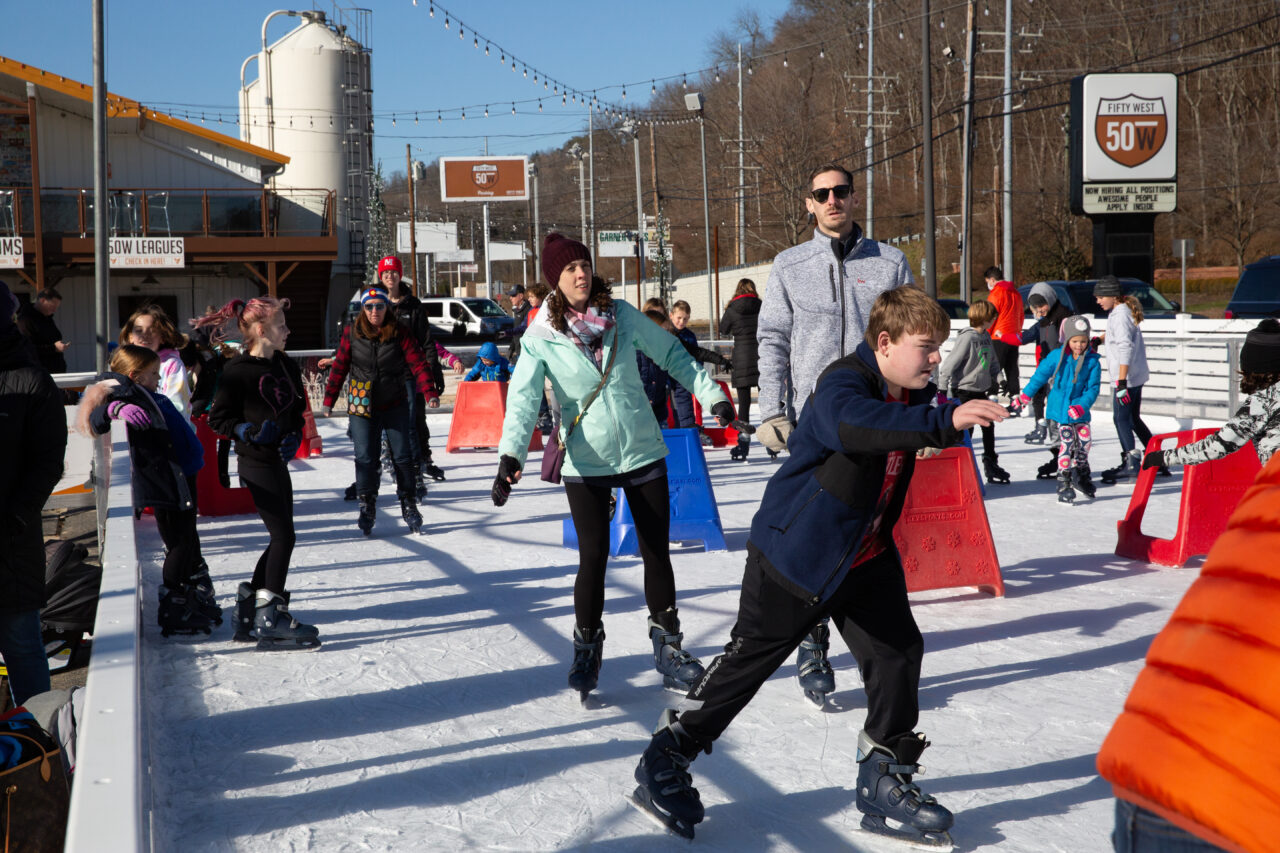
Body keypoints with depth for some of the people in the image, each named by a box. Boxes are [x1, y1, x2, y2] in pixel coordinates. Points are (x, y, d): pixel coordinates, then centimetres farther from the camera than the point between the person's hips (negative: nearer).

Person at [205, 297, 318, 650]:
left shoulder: (288, 367, 10)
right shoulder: (238, 371, -12)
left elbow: (297, 410, 20)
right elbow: (218, 419, -9)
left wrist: (294, 436, 1)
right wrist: (251, 430, -23)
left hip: (278, 461, 8)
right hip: (256, 463, -8)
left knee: (282, 539, 11)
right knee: (284, 536, -10)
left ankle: (249, 611, 23)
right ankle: (271, 620, -2)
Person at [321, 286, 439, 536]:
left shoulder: (400, 332, -3)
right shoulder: (352, 333, 0)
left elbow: (418, 364, -7)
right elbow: (339, 368, 6)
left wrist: (430, 393, -19)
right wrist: (329, 400, 6)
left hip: (395, 405, 0)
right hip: (361, 405, 0)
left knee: (402, 456, 1)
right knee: (365, 458, -4)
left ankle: (409, 506, 13)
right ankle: (367, 508, 7)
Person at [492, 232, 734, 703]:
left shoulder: (622, 315, -1)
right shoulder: (541, 338, -7)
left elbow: (672, 354, 10)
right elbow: (523, 398, -15)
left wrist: (712, 395, 8)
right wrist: (510, 455, -29)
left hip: (643, 453, 2)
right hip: (586, 464, -2)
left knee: (657, 554, 6)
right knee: (593, 557, -5)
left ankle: (668, 643, 23)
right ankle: (587, 647, 17)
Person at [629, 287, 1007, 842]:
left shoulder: (914, 394, 3)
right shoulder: (842, 384, -24)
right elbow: (857, 425, -50)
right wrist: (944, 421, -58)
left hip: (866, 557, 8)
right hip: (795, 552, -8)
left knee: (898, 651, 3)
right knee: (750, 658, 3)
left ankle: (883, 779, 19)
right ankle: (666, 759, 19)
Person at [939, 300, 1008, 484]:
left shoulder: (986, 336, 6)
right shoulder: (967, 338, -19)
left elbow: (992, 362, 21)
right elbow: (950, 364, -18)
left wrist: (998, 379, 15)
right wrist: (943, 389, -16)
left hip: (981, 391, 8)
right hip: (964, 391, -8)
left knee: (988, 427, 13)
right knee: (965, 429, -3)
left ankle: (991, 464, 25)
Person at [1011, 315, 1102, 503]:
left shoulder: (1093, 361, -4)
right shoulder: (1057, 357, -6)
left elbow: (1093, 388, -5)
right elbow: (1040, 375, 3)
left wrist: (1082, 406, -19)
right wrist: (1024, 396, 8)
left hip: (1081, 410, 2)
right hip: (1060, 408, -2)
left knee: (1085, 441, 7)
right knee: (1067, 443, -7)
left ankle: (1080, 473, 33)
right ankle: (1063, 484, -1)